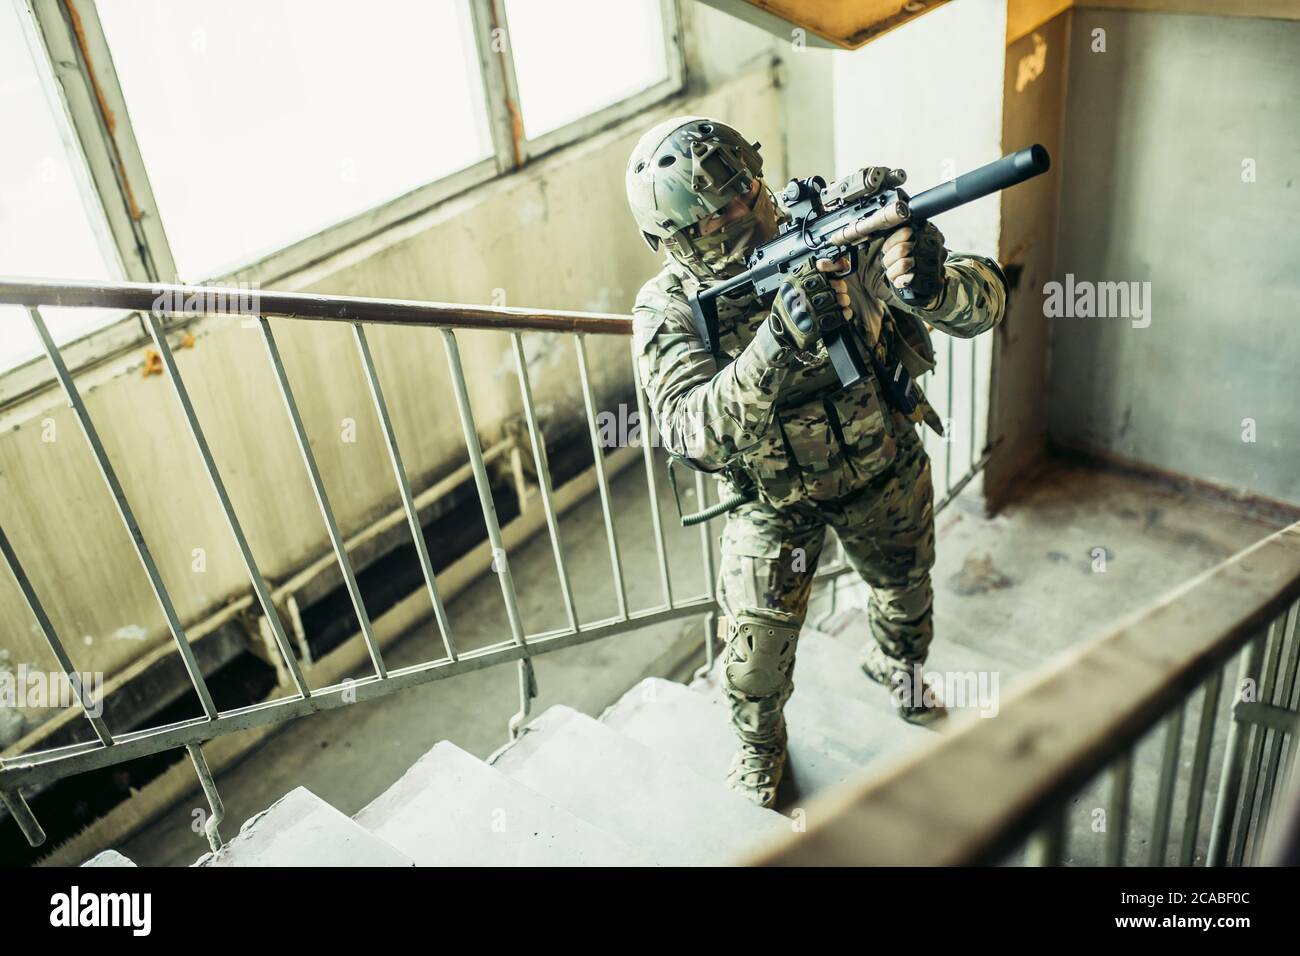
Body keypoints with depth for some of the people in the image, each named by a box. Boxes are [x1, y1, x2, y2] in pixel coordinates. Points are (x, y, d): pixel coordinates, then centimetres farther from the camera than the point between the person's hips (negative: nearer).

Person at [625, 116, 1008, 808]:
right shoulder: (669, 311, -24)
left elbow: (985, 298, -25)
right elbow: (694, 433, -39)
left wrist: (935, 287, -50)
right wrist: (778, 341, -53)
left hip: (884, 469, 2)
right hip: (774, 498, -2)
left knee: (905, 593, 25)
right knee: (757, 652, -1)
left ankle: (895, 665, 61)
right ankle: (760, 744, 34)